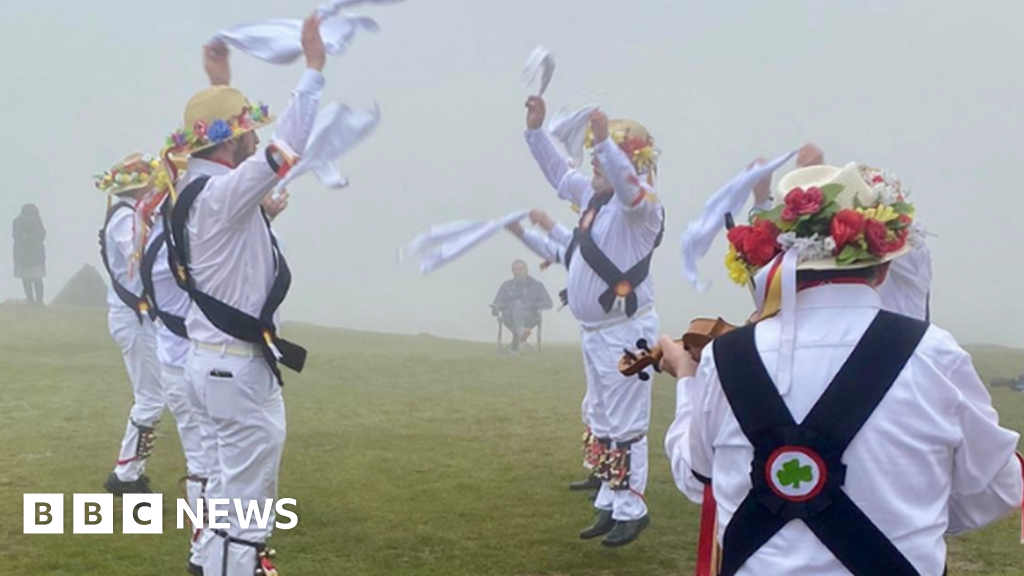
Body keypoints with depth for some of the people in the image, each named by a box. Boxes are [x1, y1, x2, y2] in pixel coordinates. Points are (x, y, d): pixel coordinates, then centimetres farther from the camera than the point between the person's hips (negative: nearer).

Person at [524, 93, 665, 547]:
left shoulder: (641, 206, -14)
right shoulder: (594, 195, 12)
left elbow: (630, 186, -37)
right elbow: (559, 173, 25)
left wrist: (605, 140, -48)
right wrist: (536, 130, 19)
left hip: (626, 330, -10)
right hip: (593, 329, 10)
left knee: (625, 423, -5)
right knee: (600, 420, 15)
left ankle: (631, 509, 3)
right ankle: (610, 503, 25)